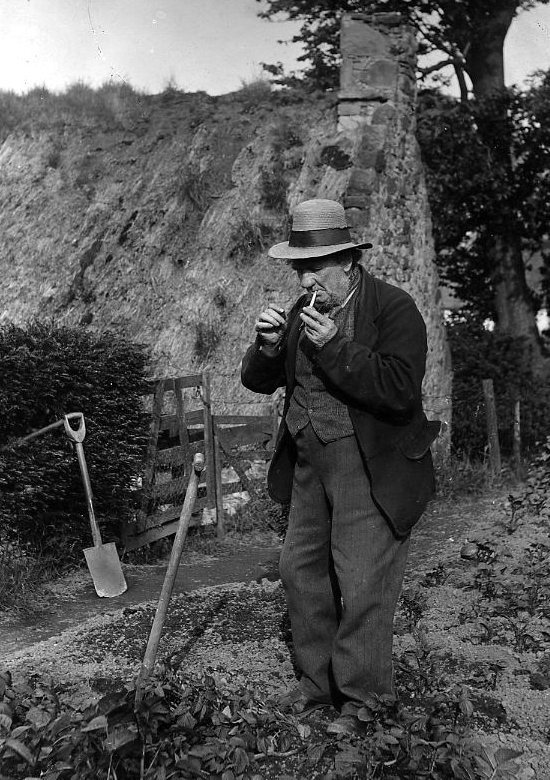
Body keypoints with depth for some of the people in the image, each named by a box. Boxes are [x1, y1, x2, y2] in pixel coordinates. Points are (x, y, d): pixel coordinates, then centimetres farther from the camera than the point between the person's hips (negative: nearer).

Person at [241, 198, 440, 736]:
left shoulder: (394, 308, -11)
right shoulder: (303, 311, 9)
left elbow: (401, 391, -24)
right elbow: (257, 382, 12)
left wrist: (333, 345, -25)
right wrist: (267, 347, -10)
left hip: (371, 466, -7)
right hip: (309, 462, 7)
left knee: (361, 583, -2)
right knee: (300, 569, 12)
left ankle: (357, 699, 18)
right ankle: (316, 679, 31)